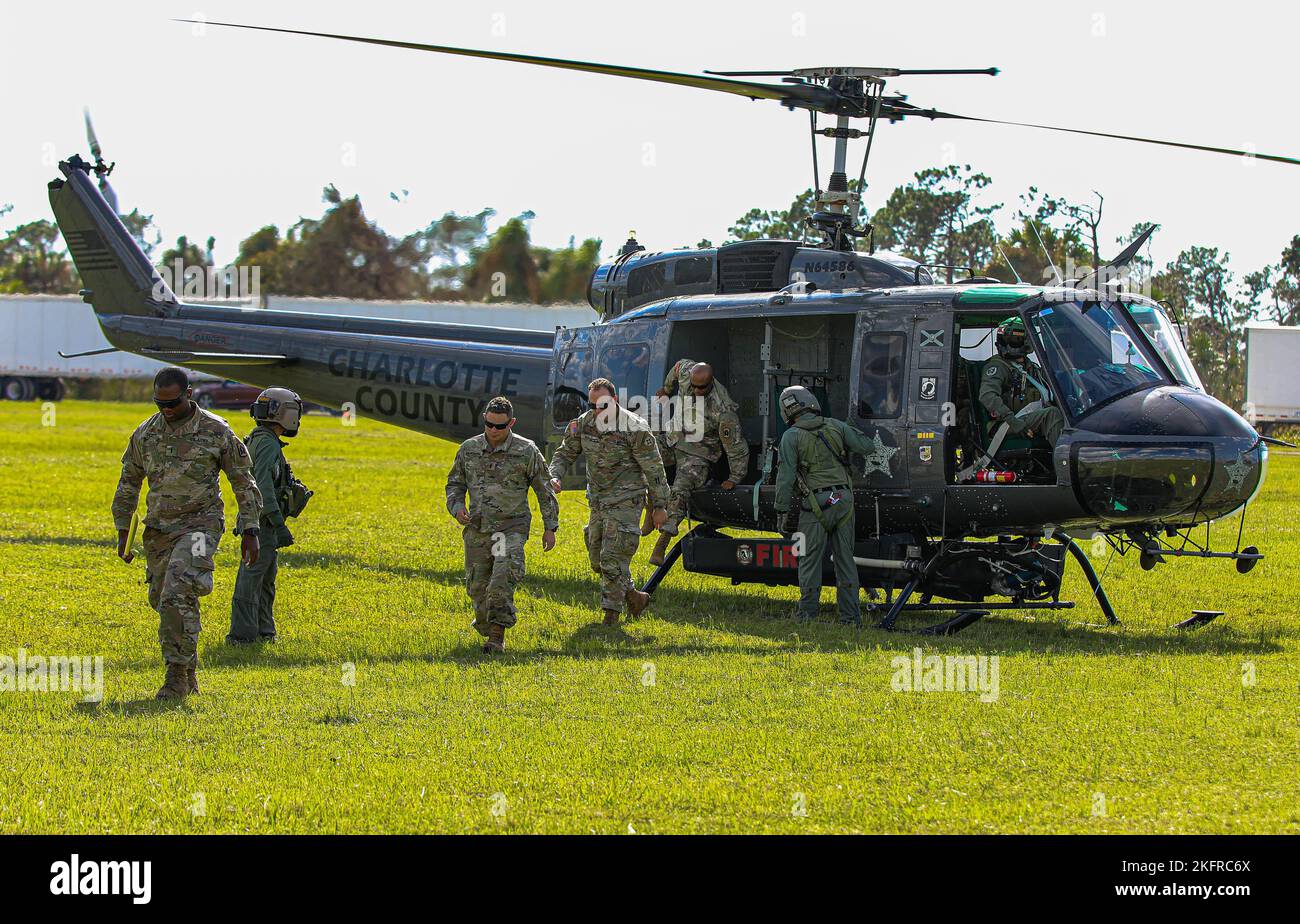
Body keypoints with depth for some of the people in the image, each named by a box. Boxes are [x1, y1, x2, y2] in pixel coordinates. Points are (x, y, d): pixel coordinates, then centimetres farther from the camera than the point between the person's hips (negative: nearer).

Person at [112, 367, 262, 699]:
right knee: (165, 602, 9)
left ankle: (177, 675, -20)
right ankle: (189, 672, 27)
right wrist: (123, 531, 13)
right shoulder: (145, 434, 6)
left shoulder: (216, 431, -5)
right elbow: (128, 484, 17)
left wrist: (250, 531, -2)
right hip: (158, 530, 5)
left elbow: (243, 481, 2)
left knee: (178, 593, -24)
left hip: (201, 524, -5)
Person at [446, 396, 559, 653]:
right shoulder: (469, 449, 5)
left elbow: (544, 490, 4)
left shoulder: (527, 451, -4)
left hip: (511, 528, -4)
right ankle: (486, 627, 30)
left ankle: (497, 634, -22)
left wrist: (550, 527, 4)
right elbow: (454, 483, 17)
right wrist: (456, 506, -4)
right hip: (477, 529, 4)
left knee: (503, 579, -24)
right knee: (477, 585, 6)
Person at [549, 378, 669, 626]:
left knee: (613, 559, -12)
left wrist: (659, 505, -7)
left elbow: (654, 469, -10)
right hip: (598, 501, 7)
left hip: (625, 501, -7)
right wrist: (554, 476, -10)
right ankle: (634, 597, 30)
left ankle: (611, 615, -5)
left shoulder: (634, 429, -17)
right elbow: (566, 453, 11)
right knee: (598, 560, 13)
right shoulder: (583, 424, -1)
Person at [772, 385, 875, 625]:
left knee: (810, 560, 6)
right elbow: (866, 447, 7)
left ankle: (807, 613, 6)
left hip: (817, 504, -4)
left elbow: (786, 477, -8)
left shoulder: (791, 437, -5)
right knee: (845, 560, 10)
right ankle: (851, 616, 10)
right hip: (844, 498, 4)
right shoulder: (836, 427, 5)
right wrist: (852, 431, 26)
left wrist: (782, 509, -1)